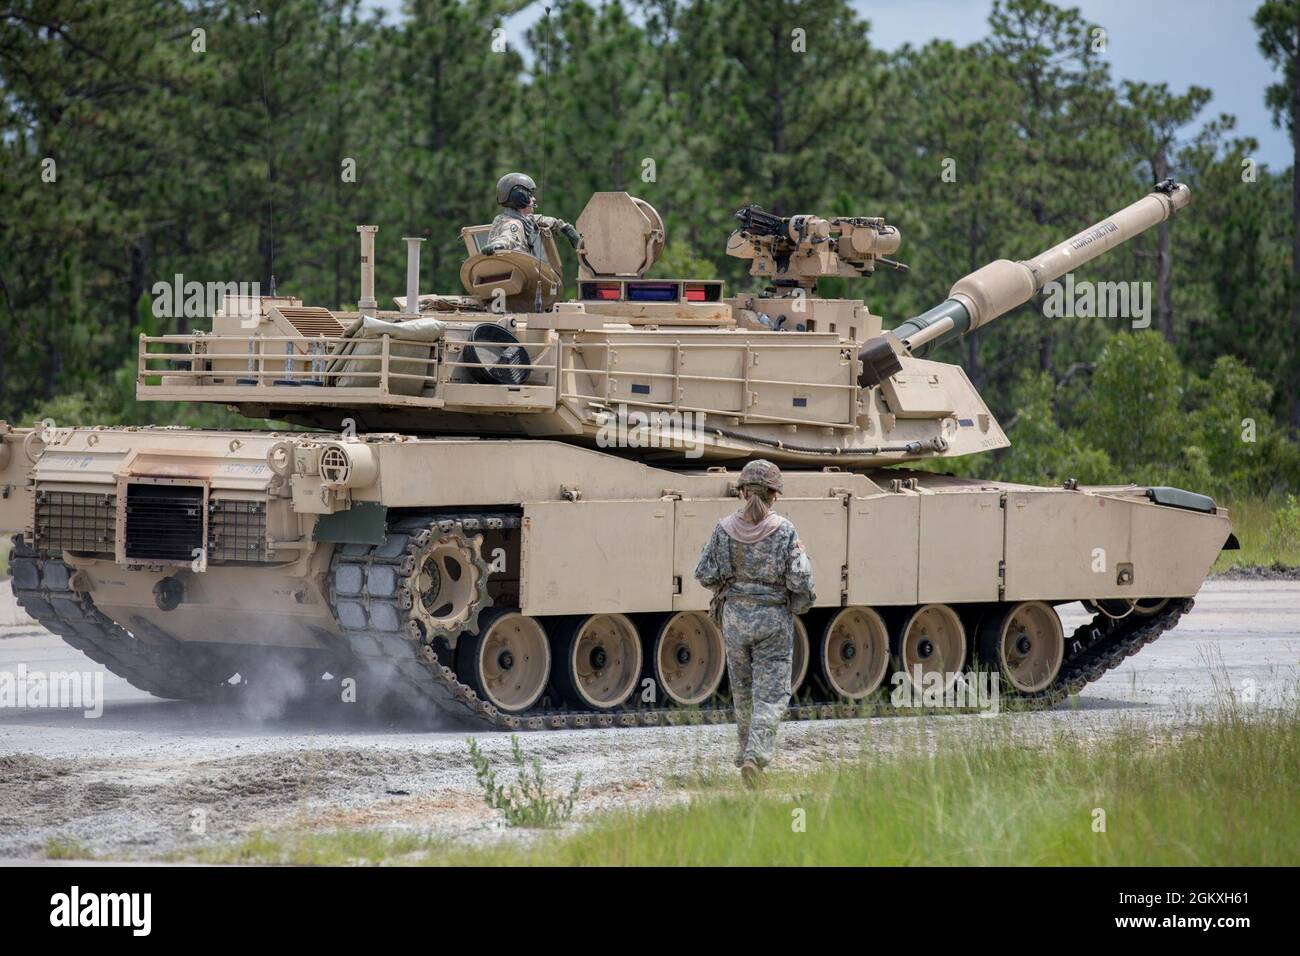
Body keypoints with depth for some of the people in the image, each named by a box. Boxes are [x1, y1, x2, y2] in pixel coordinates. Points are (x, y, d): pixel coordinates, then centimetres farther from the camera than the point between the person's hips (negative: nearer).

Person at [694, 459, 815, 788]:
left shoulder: (725, 529, -4)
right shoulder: (784, 531, -11)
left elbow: (704, 574, -2)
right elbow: (800, 580, -14)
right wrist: (796, 606, 6)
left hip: (735, 616, 3)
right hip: (774, 619, -3)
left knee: (742, 687, 21)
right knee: (771, 693, -1)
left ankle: (749, 749, 33)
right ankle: (756, 755, -18)